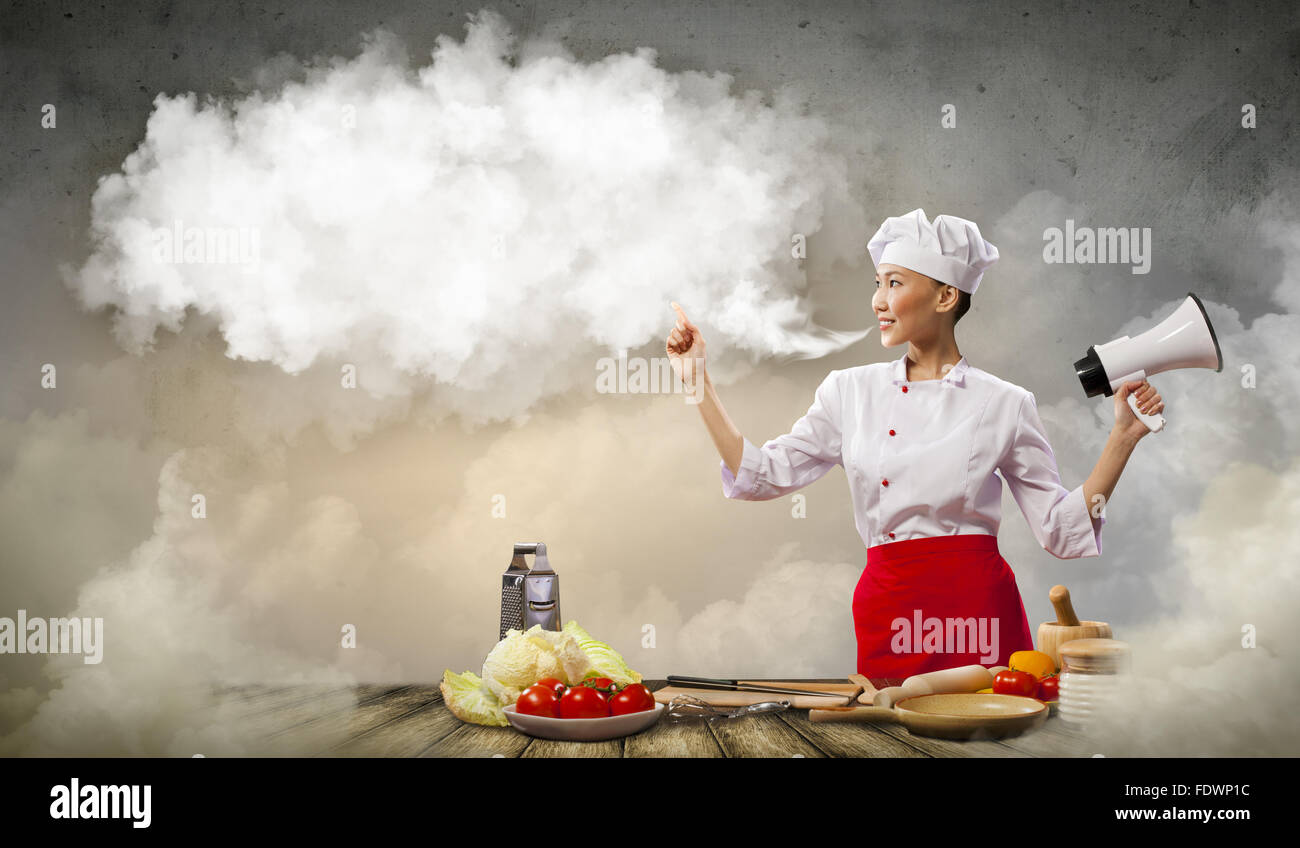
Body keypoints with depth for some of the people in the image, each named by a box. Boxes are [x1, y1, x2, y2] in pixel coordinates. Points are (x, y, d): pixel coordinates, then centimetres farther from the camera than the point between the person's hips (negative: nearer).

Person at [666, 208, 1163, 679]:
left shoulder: (1004, 404, 2)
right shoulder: (851, 391, 8)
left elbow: (1062, 529, 5)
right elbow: (762, 475, 7)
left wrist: (1123, 435, -3)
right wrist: (699, 380, 6)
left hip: (978, 606, -1)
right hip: (888, 610, 2)